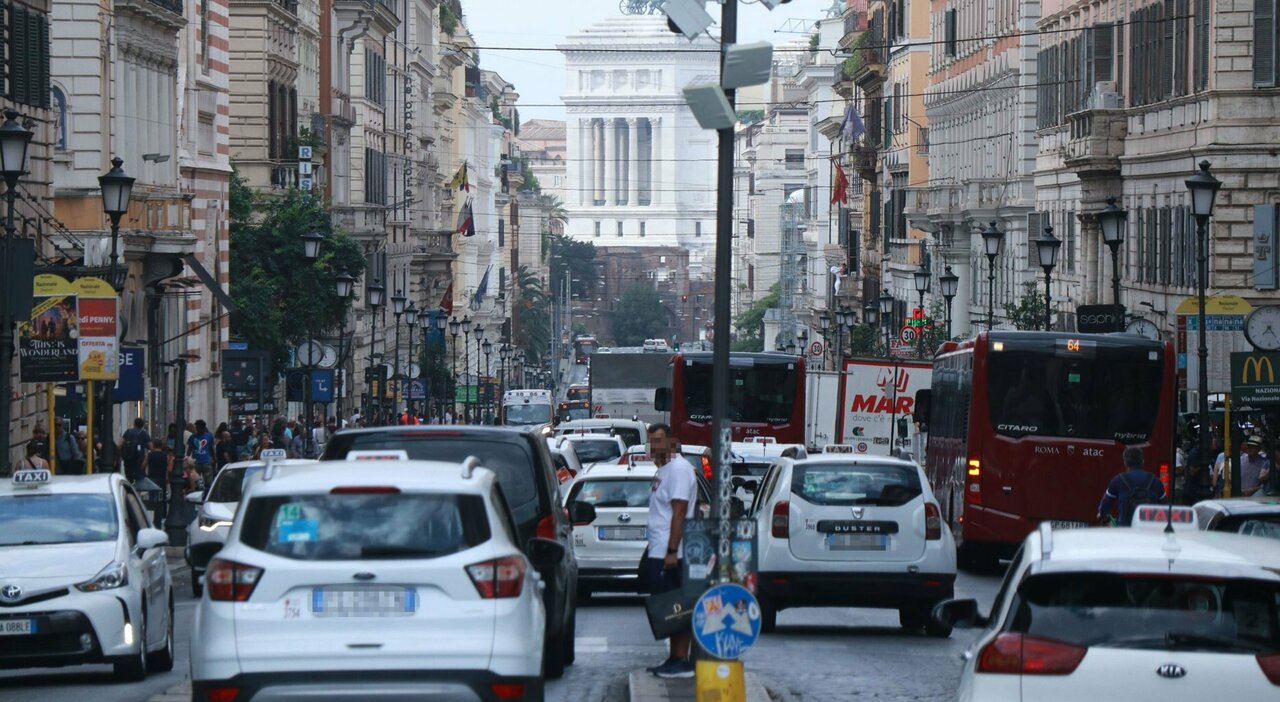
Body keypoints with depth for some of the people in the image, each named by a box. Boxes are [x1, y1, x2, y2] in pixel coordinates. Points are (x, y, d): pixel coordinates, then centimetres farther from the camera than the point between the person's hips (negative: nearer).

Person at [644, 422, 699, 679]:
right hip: (658, 552, 10)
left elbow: (679, 512, -19)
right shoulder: (663, 470, 19)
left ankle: (682, 662, -8)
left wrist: (671, 551, -24)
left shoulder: (678, 469, -12)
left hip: (672, 554, -10)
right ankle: (674, 659, 16)